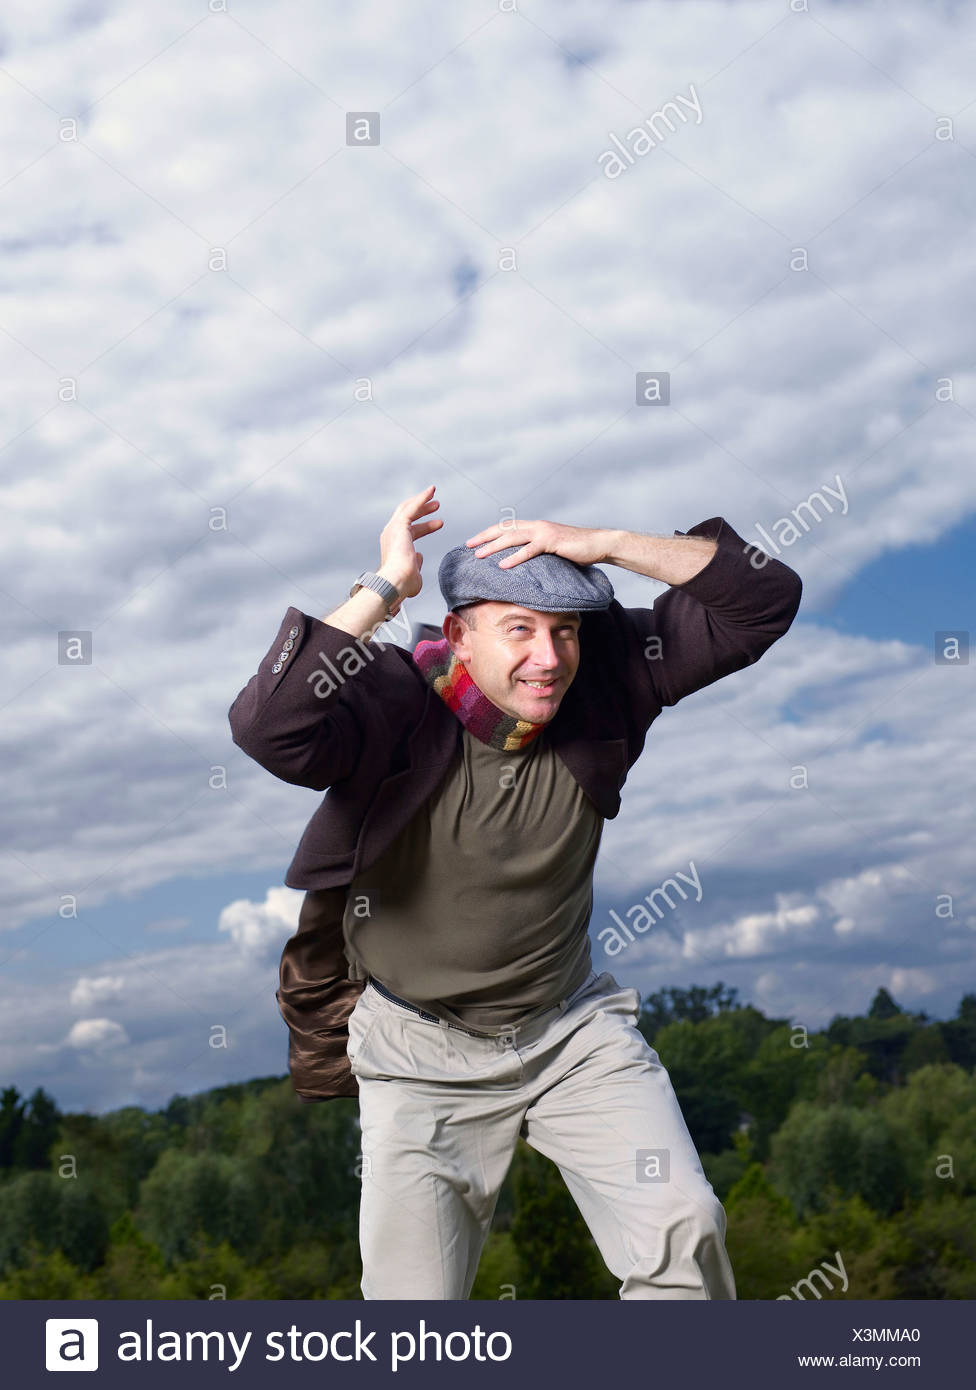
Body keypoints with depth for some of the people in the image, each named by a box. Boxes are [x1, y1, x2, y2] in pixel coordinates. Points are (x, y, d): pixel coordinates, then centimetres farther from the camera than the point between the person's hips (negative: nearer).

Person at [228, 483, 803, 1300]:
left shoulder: (603, 682, -11)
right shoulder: (397, 708, -21)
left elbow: (764, 600, -11)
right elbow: (267, 727, -41)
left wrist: (608, 546, -23)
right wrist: (384, 588, -34)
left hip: (573, 1029, 3)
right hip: (424, 1055, -2)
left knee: (685, 1231, -8)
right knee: (414, 1297, -1)